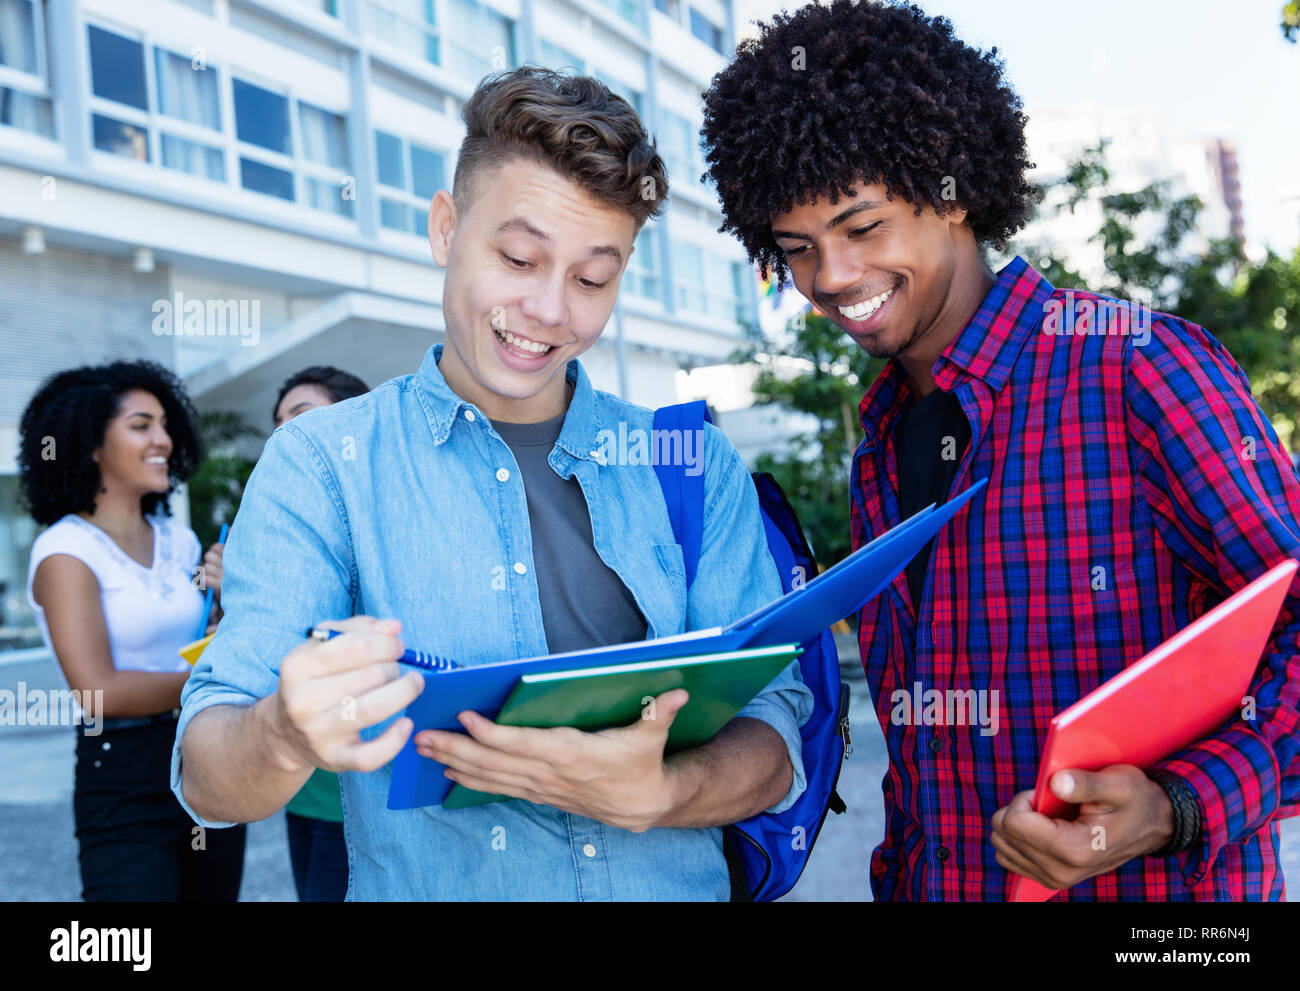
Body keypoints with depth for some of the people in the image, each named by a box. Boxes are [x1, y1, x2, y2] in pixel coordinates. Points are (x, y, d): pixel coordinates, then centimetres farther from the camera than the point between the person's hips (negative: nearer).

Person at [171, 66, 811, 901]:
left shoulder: (697, 465, 6)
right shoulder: (323, 465, 1)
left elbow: (776, 744, 2)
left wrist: (655, 792, -18)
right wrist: (286, 737, -27)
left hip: (677, 885, 1)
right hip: (424, 888, 0)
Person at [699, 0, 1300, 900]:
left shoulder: (1140, 371, -15)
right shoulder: (879, 451, 7)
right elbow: (915, 724, 12)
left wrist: (1175, 812, -29)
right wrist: (899, 876, 6)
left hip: (1154, 889, -6)